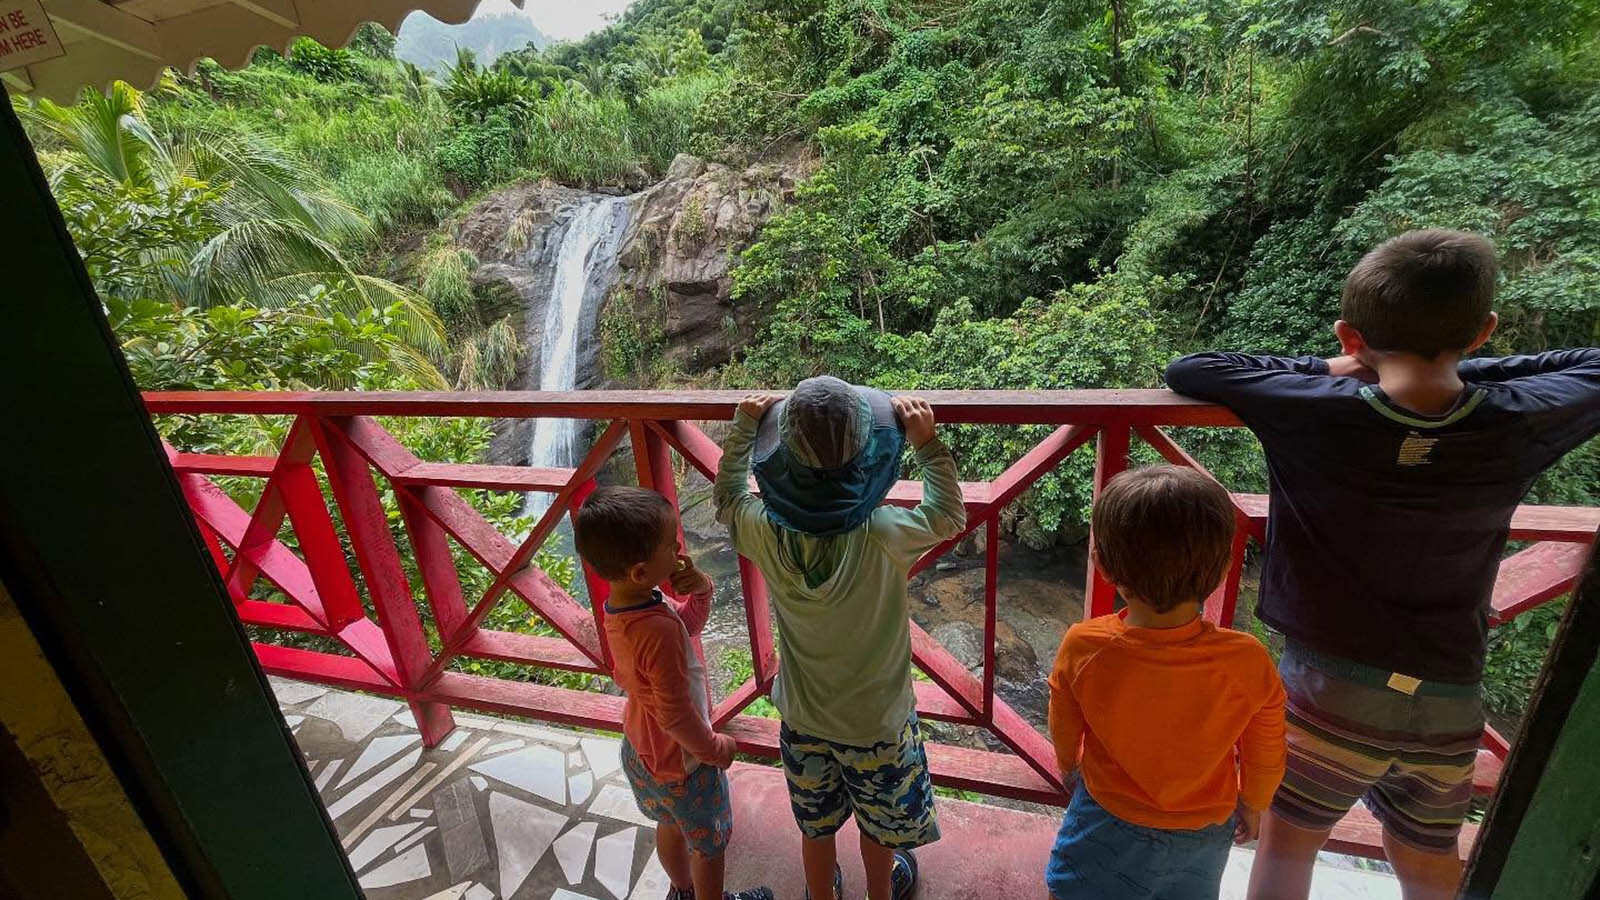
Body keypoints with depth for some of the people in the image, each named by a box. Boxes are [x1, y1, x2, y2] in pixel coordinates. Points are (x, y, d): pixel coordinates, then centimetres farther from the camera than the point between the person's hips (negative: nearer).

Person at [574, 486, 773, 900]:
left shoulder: (618, 608, -13)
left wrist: (700, 590, -18)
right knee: (710, 842, 21)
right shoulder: (659, 630, -40)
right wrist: (715, 748, -15)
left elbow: (688, 624, 2)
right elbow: (676, 714, -32)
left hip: (640, 748, 8)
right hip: (681, 759, -8)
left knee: (671, 824, 33)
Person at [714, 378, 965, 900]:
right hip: (877, 722, -1)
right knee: (878, 827, 29)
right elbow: (948, 515, -9)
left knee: (816, 828, 29)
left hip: (803, 720, 2)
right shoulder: (882, 535, -32)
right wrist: (927, 442, -10)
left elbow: (727, 496, 1)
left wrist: (742, 428, 1)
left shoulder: (766, 533, -24)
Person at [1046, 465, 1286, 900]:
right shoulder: (1249, 663, -29)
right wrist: (1253, 805, 14)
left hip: (1108, 827, -2)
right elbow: (1265, 758, -9)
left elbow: (1064, 733, -9)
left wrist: (1068, 765, 14)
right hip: (1205, 837, 3)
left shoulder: (1083, 648, -31)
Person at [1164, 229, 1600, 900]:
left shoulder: (1316, 414, -19)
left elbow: (1185, 372, -10)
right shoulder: (1521, 426, -8)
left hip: (1330, 687, -4)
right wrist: (1453, 372, 5)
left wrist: (1327, 370, -3)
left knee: (1287, 844, 17)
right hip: (1448, 701, 4)